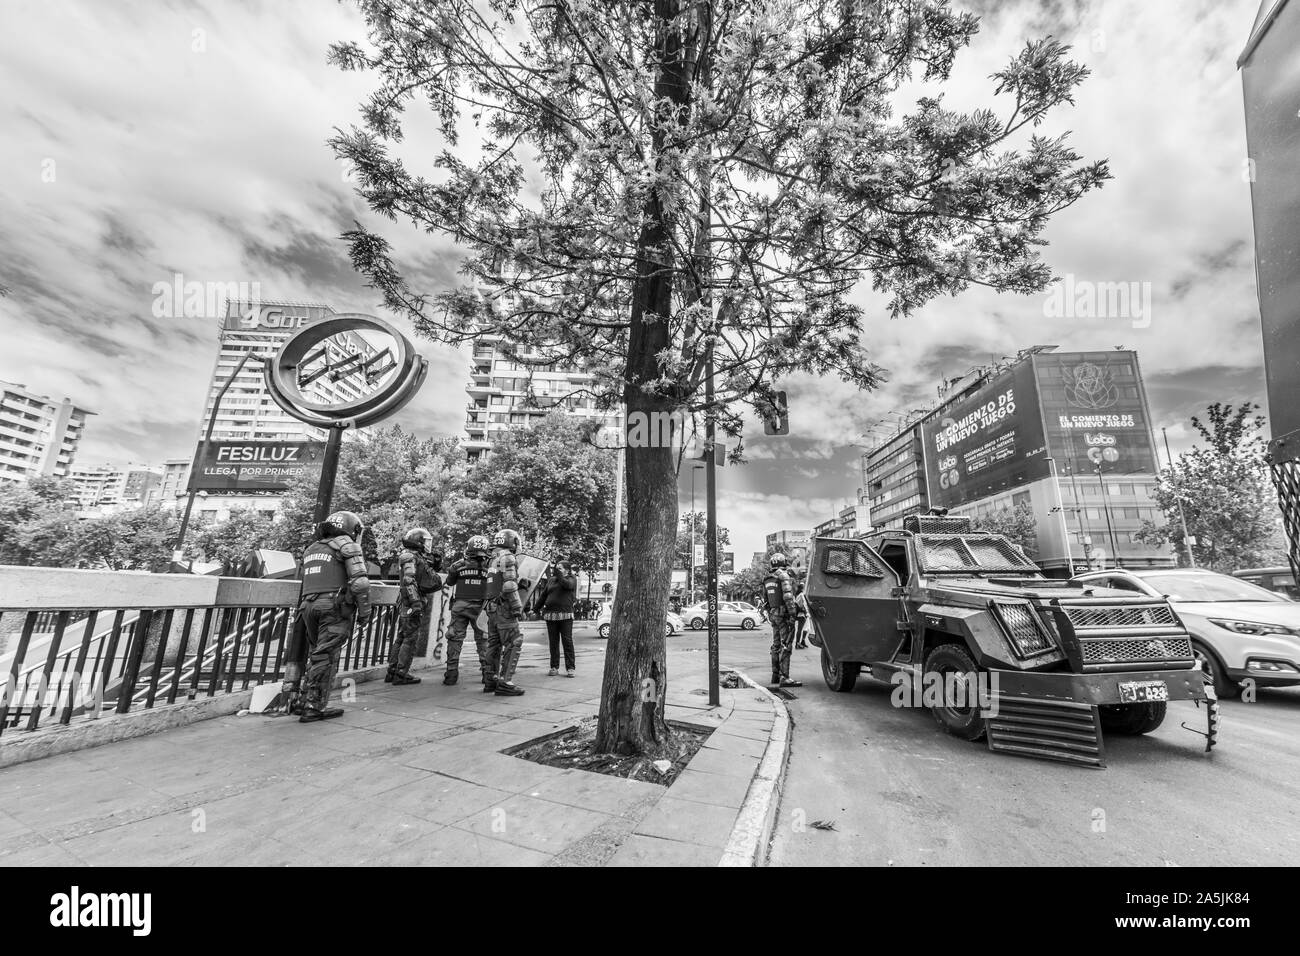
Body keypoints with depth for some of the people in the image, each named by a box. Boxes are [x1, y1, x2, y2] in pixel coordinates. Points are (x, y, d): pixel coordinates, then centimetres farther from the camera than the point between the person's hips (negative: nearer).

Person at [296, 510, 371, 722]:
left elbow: (307, 583, 21)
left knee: (315, 655, 15)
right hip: (335, 607, -7)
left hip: (309, 606, 7)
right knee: (325, 658, -3)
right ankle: (314, 707, -1)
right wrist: (364, 612, -2)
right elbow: (359, 583, -10)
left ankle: (308, 701, 16)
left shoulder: (311, 548, 22)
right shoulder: (347, 546, -1)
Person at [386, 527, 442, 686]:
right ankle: (401, 674, 1)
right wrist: (416, 601, -30)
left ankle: (392, 672, 22)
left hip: (405, 605, 10)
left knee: (401, 638, 15)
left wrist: (433, 565, 4)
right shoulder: (411, 557, -13)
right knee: (410, 639, -4)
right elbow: (409, 580, -25)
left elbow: (433, 582, 18)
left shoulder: (418, 558, 16)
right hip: (411, 604, -10)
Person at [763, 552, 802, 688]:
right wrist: (792, 614, -19)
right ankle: (784, 678, -14)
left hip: (773, 614, 8)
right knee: (786, 646, -9)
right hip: (784, 614, -8)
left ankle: (775, 675, 22)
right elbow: (788, 596, -19)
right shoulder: (783, 575, -9)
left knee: (776, 645, 15)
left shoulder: (767, 579, 13)